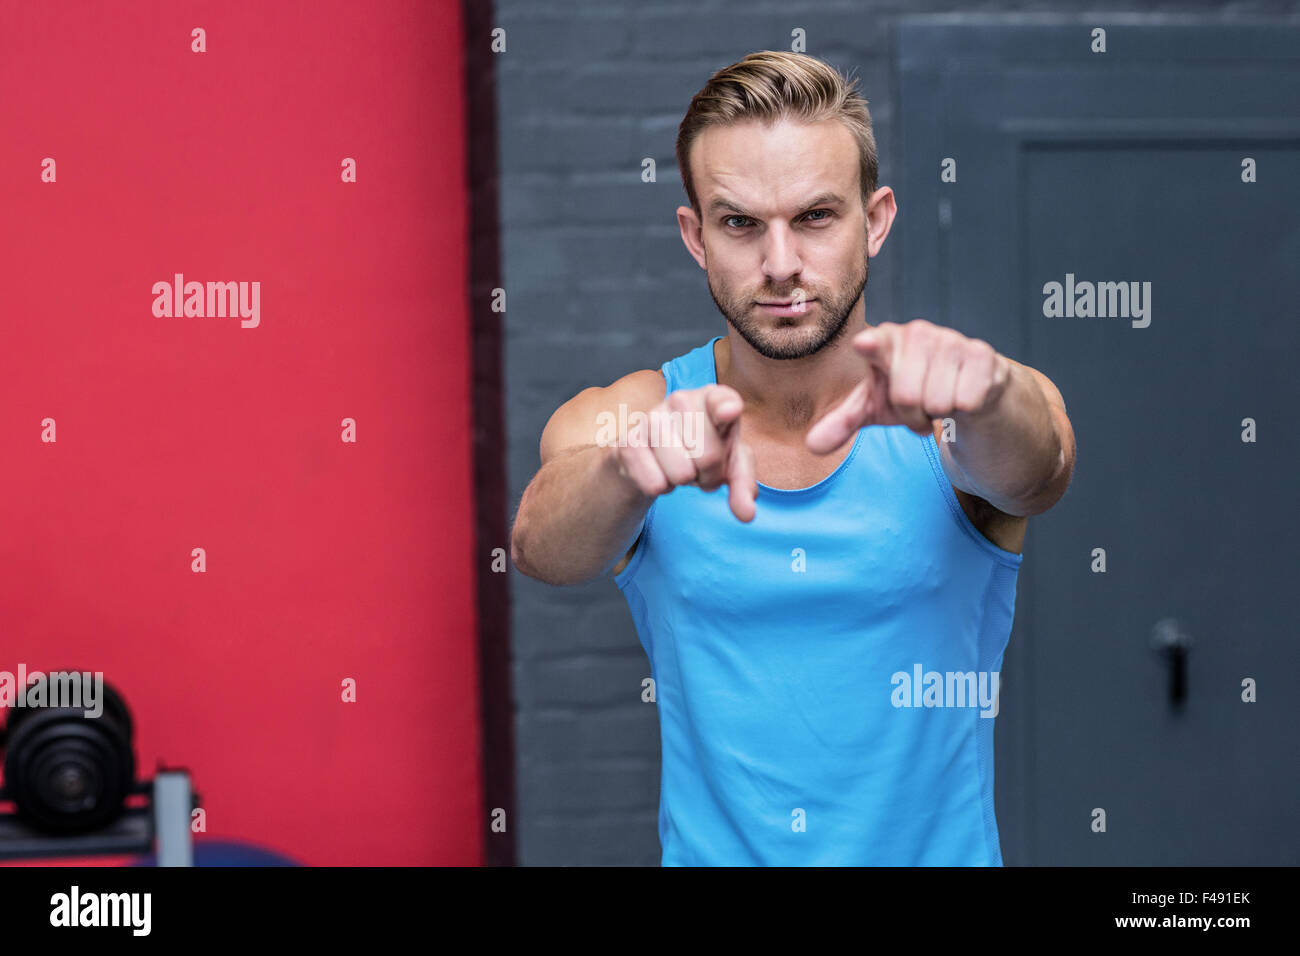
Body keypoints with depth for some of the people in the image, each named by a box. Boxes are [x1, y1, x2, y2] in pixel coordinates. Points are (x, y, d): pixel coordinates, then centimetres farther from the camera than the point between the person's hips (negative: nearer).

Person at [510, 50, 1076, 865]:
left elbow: (1033, 472, -22)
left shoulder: (942, 416, -2)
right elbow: (546, 544, -19)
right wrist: (628, 469, -39)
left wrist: (986, 396, -43)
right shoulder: (628, 419, -1)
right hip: (710, 849, 0)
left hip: (937, 850, 1)